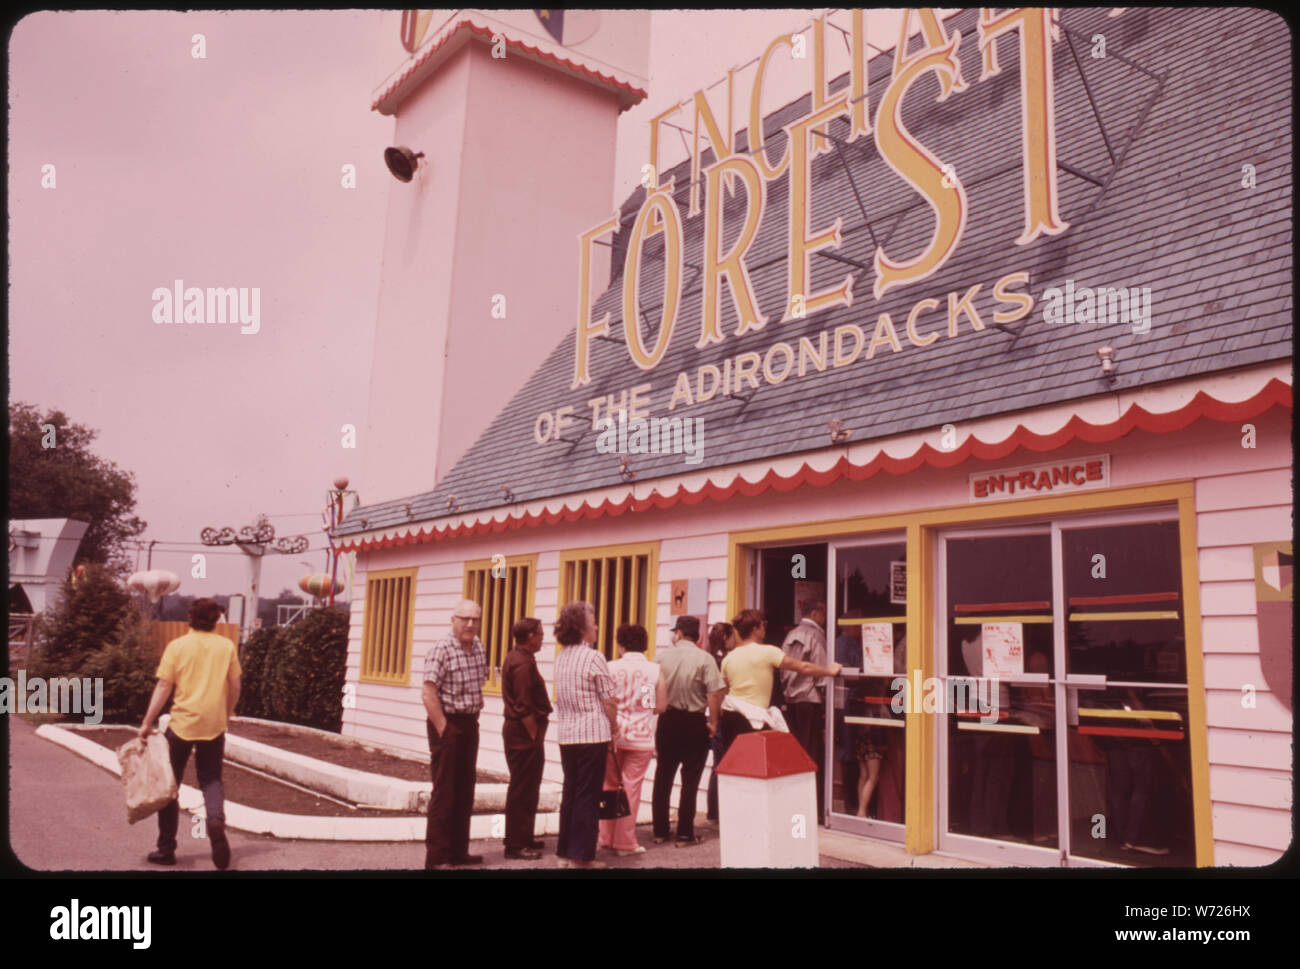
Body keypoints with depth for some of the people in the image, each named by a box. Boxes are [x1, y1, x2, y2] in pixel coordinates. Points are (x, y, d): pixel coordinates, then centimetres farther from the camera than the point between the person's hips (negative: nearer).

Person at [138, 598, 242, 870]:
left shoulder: (177, 646, -4)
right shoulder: (227, 646, 2)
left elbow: (163, 687, -7)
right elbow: (235, 687, 5)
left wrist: (148, 722, -1)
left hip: (182, 723, -1)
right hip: (214, 725, 2)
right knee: (211, 779, 15)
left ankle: (166, 849, 17)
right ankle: (216, 819, -16)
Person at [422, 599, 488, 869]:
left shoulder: (479, 649, 8)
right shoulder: (441, 650, -15)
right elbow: (428, 694, -19)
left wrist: (472, 720, 12)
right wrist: (443, 730, -18)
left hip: (470, 725, 8)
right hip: (447, 725, -8)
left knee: (465, 791, 13)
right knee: (444, 792, -2)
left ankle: (458, 851, 24)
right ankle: (436, 857, 6)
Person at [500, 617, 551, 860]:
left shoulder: (513, 658, 13)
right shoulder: (523, 664, -20)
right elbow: (524, 708, -23)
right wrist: (535, 736, -17)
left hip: (514, 731, 11)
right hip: (524, 734, -11)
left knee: (525, 788, 19)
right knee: (522, 791, -3)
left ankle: (522, 838, 29)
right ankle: (516, 845, 3)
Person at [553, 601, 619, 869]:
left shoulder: (561, 658, 9)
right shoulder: (593, 658, -14)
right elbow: (609, 699, -13)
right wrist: (614, 727, 5)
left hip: (566, 734, 7)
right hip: (592, 735, -7)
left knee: (570, 792, 15)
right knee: (588, 796, 1)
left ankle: (565, 852, 21)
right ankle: (581, 856, 5)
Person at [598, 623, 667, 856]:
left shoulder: (612, 667, -4)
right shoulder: (655, 670, -2)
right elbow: (661, 706, -1)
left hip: (613, 735, 1)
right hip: (641, 738, 0)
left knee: (610, 787, 14)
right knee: (631, 788, 5)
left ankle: (607, 838, 20)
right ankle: (625, 842, 9)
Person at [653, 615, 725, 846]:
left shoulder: (662, 656, -2)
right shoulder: (704, 659, -9)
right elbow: (714, 694, -13)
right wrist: (713, 722, -3)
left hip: (667, 721, 3)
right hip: (694, 723, -3)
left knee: (663, 776, 13)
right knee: (690, 779, 5)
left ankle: (660, 831, 18)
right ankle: (685, 833, 7)